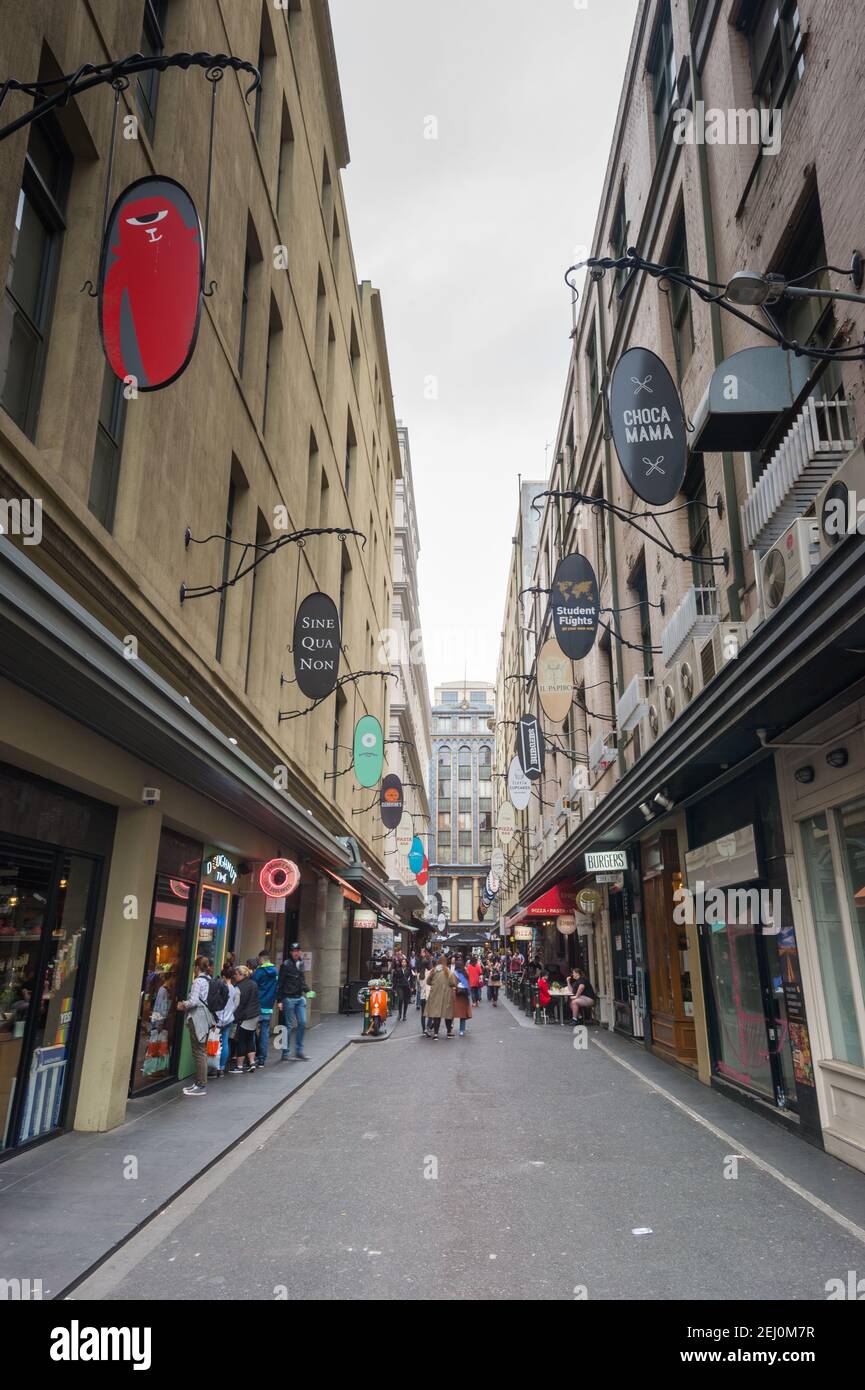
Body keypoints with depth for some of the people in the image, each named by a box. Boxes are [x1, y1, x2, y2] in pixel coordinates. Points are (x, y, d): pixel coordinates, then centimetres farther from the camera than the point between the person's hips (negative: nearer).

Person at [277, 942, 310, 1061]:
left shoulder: (301, 964, 10)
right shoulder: (286, 965, -9)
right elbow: (280, 983, -9)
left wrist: (306, 991, 5)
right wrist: (279, 1000, -12)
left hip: (300, 998, 6)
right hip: (289, 998, -6)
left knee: (303, 1023, 3)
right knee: (289, 1026, 1)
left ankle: (299, 1050, 14)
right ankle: (286, 1053, 11)